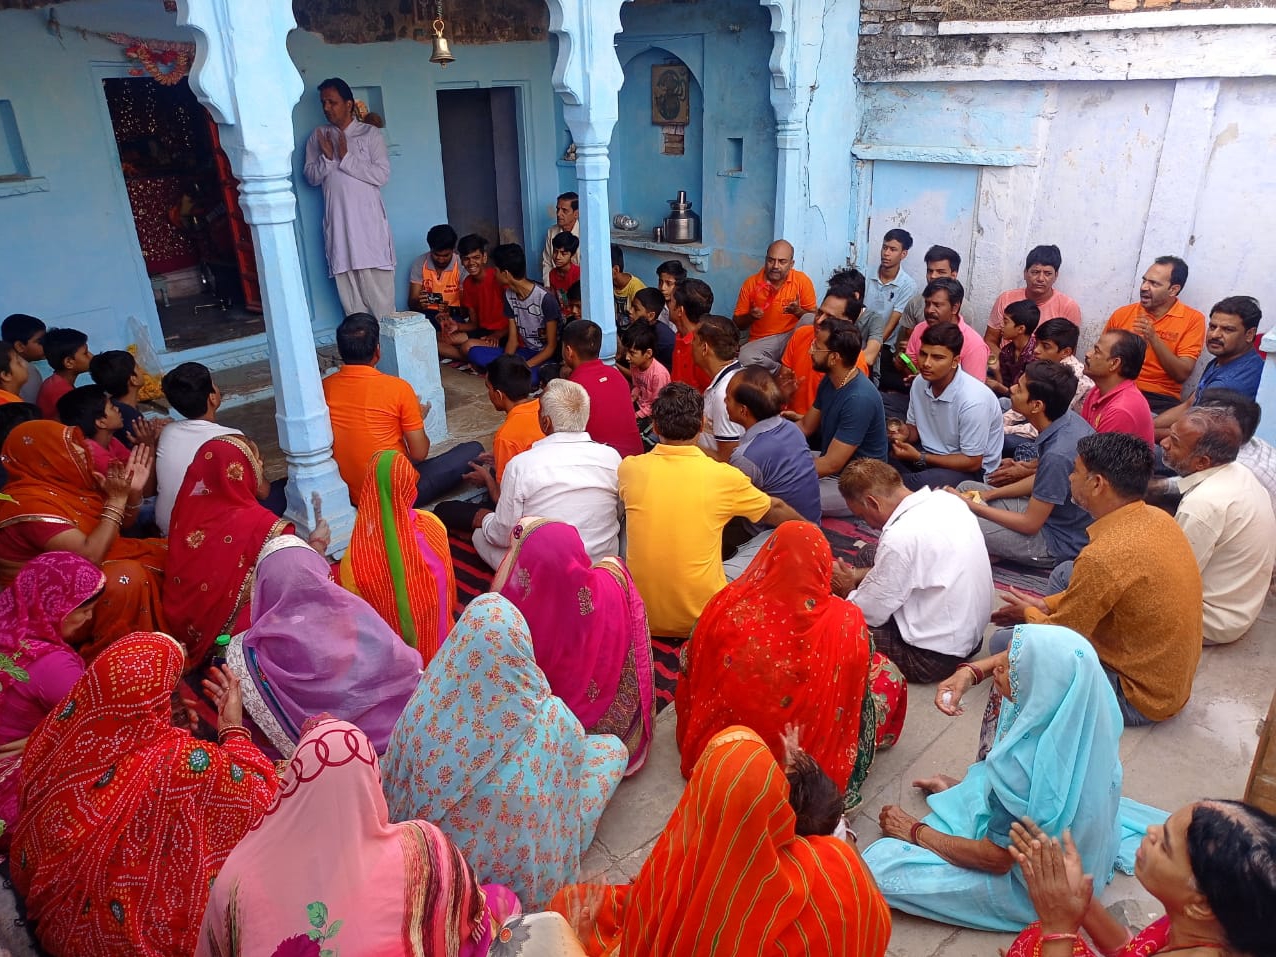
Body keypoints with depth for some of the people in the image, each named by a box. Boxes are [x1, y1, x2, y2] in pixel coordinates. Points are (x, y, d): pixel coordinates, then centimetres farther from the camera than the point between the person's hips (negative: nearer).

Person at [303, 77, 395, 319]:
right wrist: (327, 158, -9)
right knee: (348, 293, 2)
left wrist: (346, 158, -11)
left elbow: (382, 175, -7)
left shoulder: (370, 134, 4)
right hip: (338, 224, 3)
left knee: (380, 293, -4)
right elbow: (310, 177, 9)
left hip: (369, 222, -3)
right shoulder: (318, 136, 13)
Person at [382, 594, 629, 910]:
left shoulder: (428, 705, -26)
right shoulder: (550, 719, -32)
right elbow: (575, 749, -8)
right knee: (614, 749, 13)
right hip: (517, 864, -3)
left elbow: (394, 777, -8)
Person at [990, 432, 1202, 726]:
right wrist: (1044, 606, 10)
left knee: (1004, 643, -10)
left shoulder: (1104, 556, -32)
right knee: (1065, 574, 15)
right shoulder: (1157, 518, -6)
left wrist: (1029, 613, 3)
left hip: (1141, 695, -9)